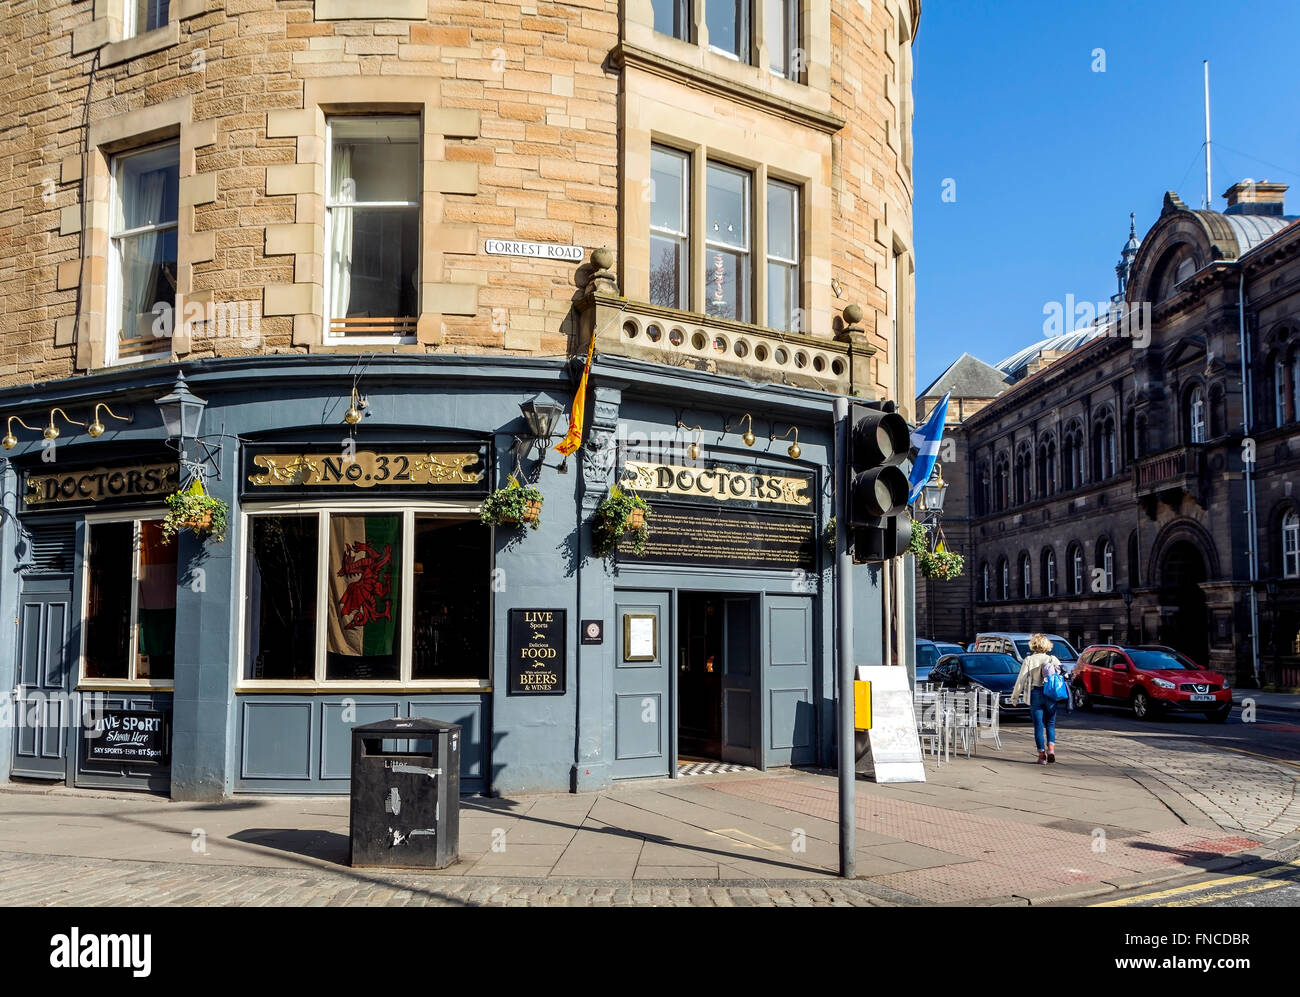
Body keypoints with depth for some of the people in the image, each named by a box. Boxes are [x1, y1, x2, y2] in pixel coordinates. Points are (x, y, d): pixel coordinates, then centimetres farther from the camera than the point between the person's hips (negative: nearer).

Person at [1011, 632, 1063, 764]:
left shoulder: (1029, 660, -3)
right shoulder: (1053, 659, 3)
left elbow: (1021, 679, -4)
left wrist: (1015, 696, 2)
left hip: (1035, 694, -2)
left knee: (1038, 726, 4)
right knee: (1050, 724, 13)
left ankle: (1042, 755, 4)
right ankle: (1051, 749, -5)